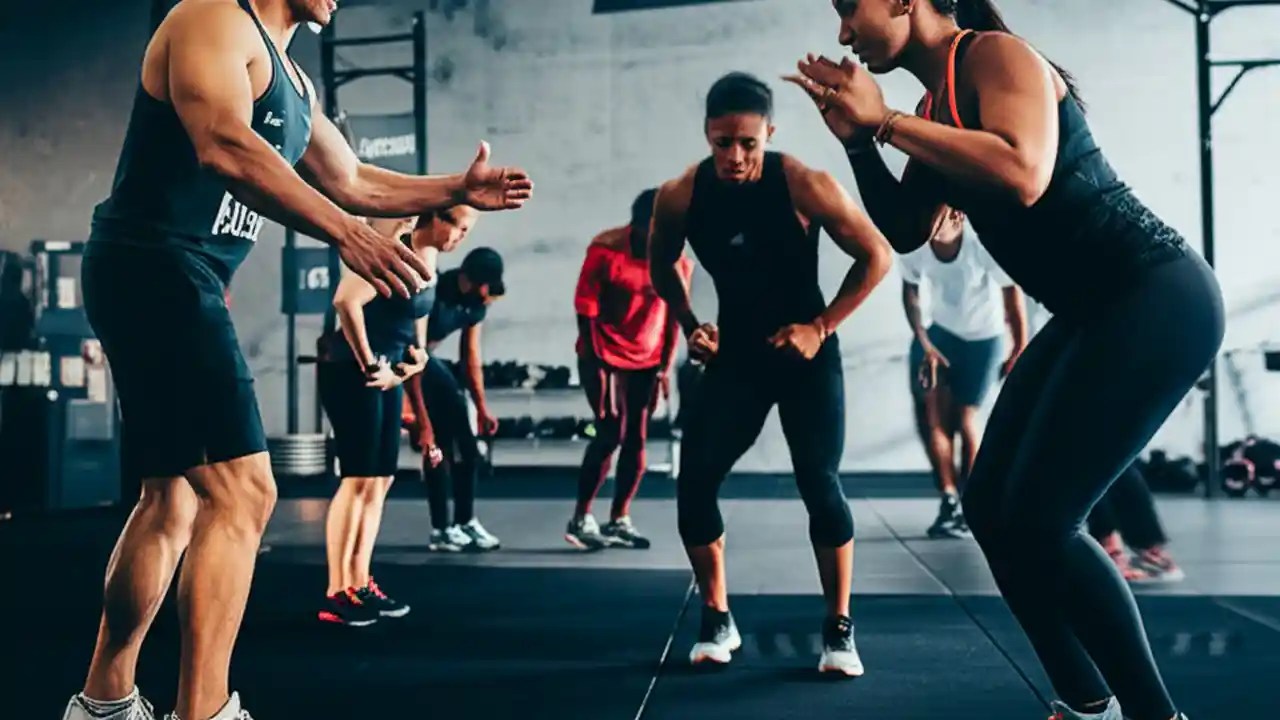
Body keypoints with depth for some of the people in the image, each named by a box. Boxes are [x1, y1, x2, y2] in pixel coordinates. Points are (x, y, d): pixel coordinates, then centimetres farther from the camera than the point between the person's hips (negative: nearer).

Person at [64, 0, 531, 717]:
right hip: (153, 267, -10)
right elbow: (224, 148, -25)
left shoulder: (293, 81, 21)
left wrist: (457, 189, 25)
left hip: (175, 278, 10)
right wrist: (347, 235, -32)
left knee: (172, 501, 15)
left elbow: (350, 181, 31)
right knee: (241, 491, -16)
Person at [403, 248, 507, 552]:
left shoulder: (476, 303, -8)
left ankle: (464, 522, 11)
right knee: (435, 443, -16)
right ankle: (441, 529, -9)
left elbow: (470, 356, 4)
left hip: (424, 357, 8)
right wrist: (422, 420, -29)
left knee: (464, 441, 3)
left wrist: (482, 408, 2)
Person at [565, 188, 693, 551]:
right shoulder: (605, 250, -18)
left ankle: (619, 520, 11)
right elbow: (586, 312, -14)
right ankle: (580, 519, -1)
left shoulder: (678, 260, -6)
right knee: (610, 433, -11)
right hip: (603, 356, -4)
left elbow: (672, 316, 2)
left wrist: (665, 367, -1)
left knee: (636, 438, 2)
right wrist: (597, 368, -14)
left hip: (647, 361, 4)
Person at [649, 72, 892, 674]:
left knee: (819, 485, -12)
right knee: (694, 483, -7)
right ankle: (717, 621, 11)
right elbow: (662, 265, 10)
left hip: (807, 355, -3)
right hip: (735, 355, 3)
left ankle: (839, 629, 6)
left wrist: (821, 327, -15)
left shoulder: (806, 187, -21)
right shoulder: (679, 197, -12)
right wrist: (690, 327, -3)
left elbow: (876, 256, -10)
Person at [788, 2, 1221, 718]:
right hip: (1094, 313, 9)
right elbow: (906, 230, 13)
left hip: (1157, 297, -9)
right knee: (991, 506, 8)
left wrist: (886, 119, -22)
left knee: (1037, 518, -11)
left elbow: (1024, 176, -30)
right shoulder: (934, 107, 11)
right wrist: (857, 138, 1)